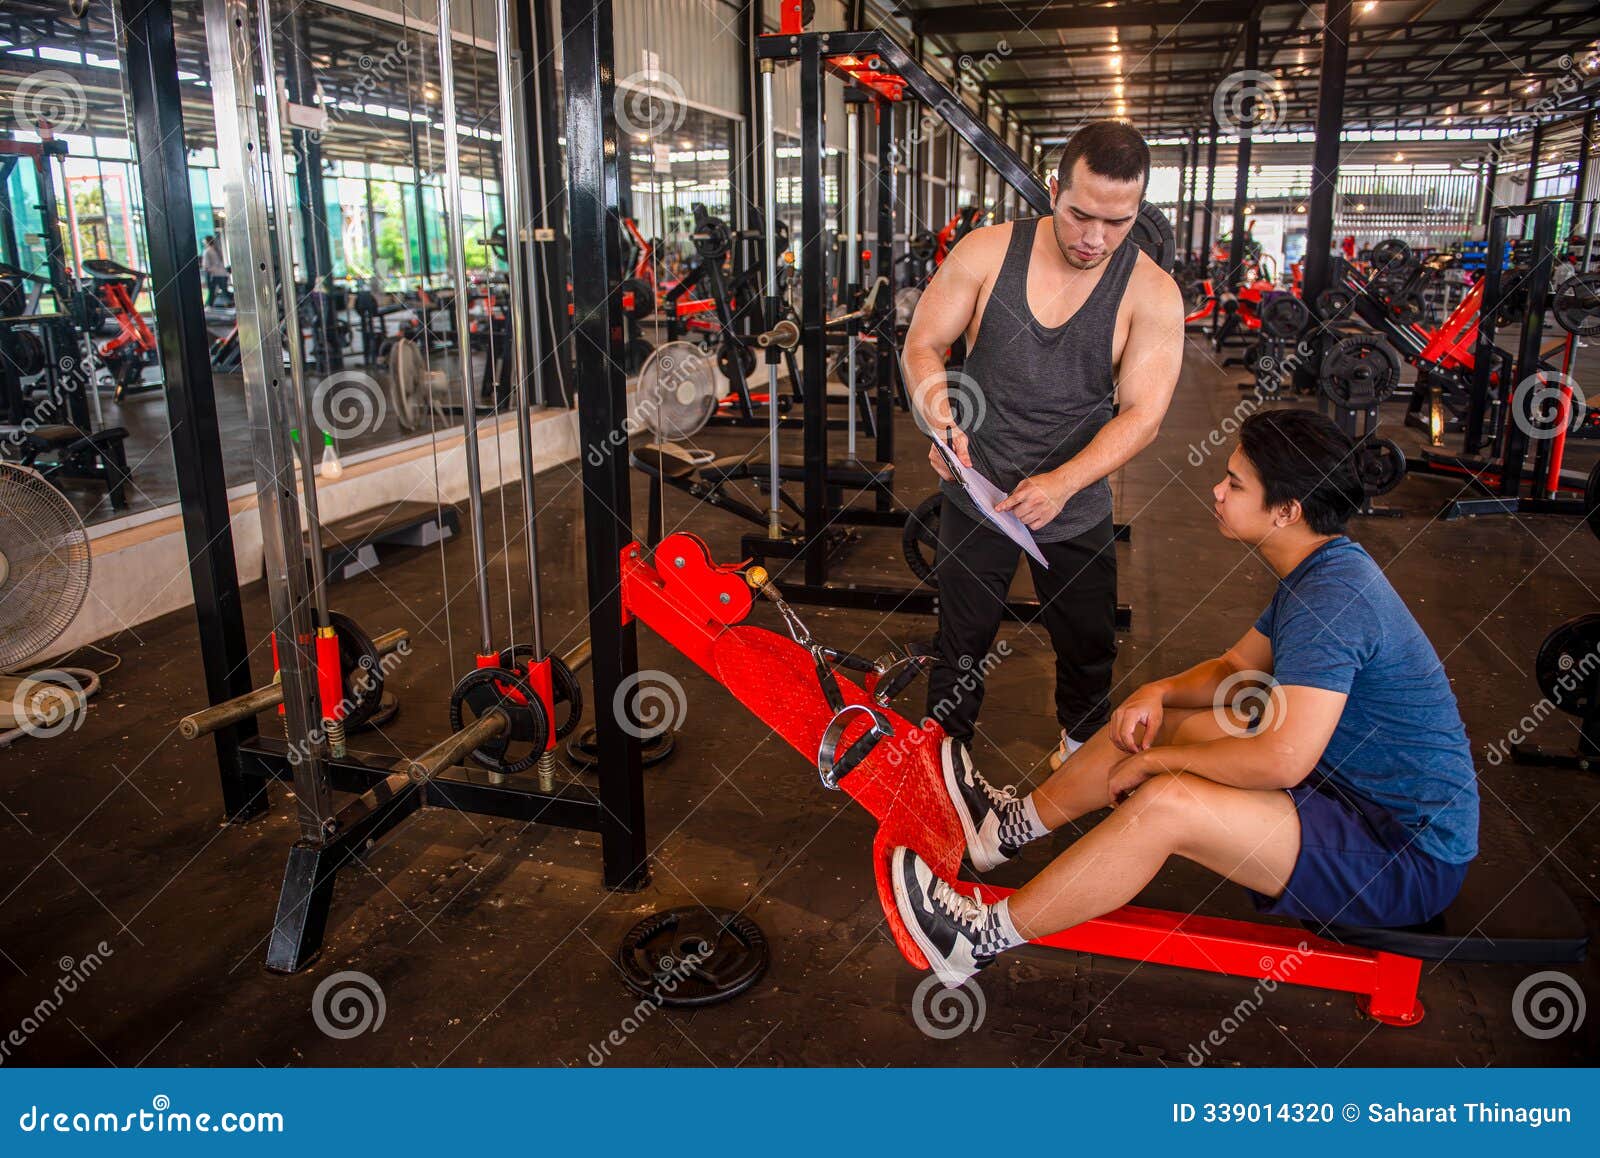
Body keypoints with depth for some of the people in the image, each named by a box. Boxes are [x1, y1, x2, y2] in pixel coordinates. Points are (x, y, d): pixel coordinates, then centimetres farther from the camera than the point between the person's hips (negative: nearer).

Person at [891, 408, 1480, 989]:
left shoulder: (1333, 597, -28)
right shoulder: (1319, 572, 6)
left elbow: (1280, 761, -32)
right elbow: (1234, 667, 16)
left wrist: (1156, 761, -18)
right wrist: (1160, 691, -4)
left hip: (1407, 859, -10)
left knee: (1167, 803, -29)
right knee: (1154, 718, 10)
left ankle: (986, 939, -15)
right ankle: (1014, 823, 23)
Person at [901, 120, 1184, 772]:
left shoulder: (1151, 293, -12)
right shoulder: (987, 252, -10)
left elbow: (1141, 415, -16)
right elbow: (923, 345, -5)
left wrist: (1063, 482, -31)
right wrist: (942, 423, -24)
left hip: (1076, 509, 1)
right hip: (976, 493, 0)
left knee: (1088, 646, 18)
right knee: (962, 642, 13)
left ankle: (1081, 746, 46)